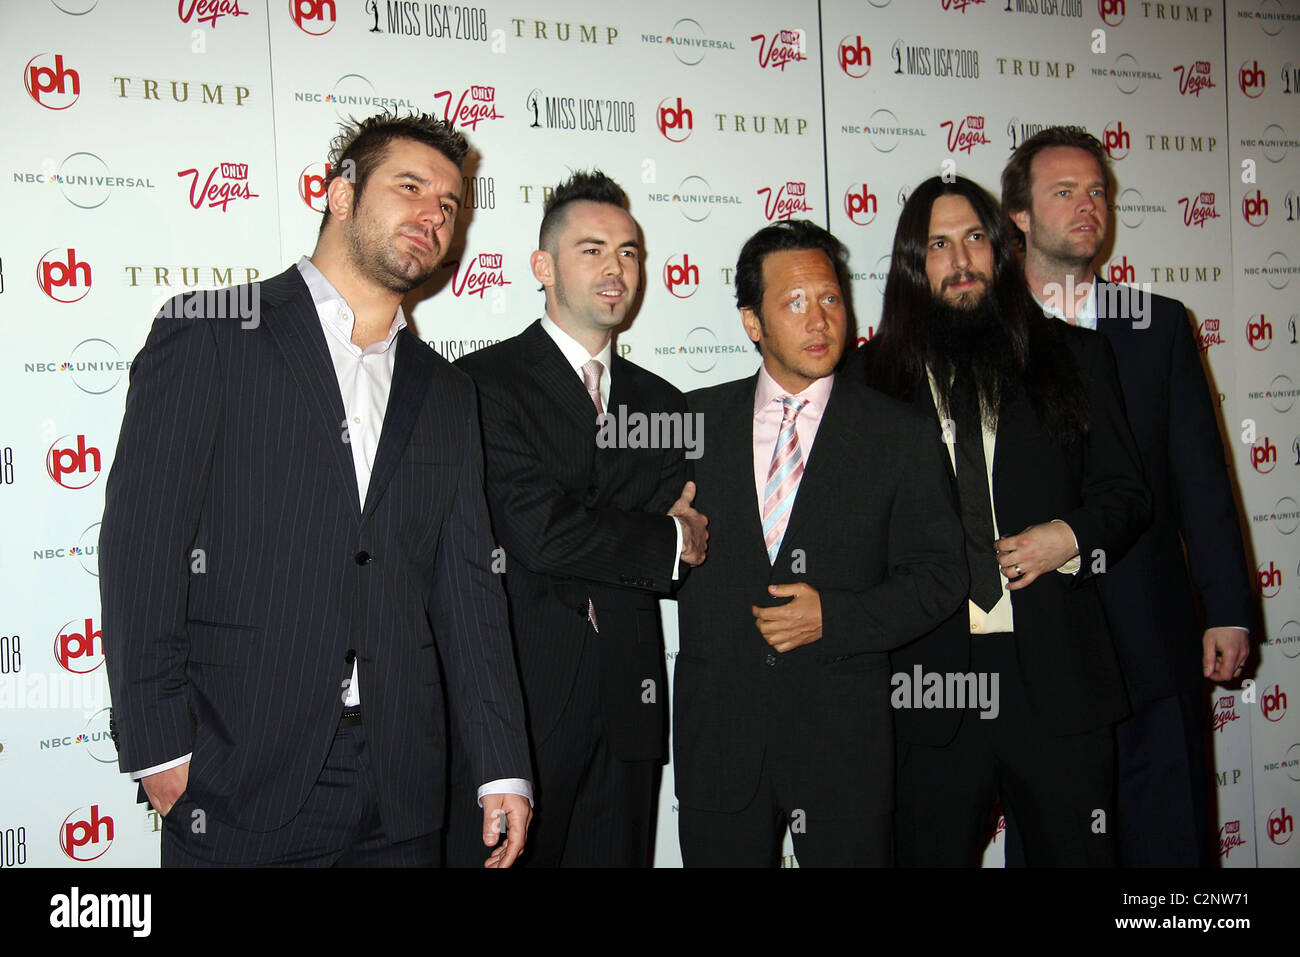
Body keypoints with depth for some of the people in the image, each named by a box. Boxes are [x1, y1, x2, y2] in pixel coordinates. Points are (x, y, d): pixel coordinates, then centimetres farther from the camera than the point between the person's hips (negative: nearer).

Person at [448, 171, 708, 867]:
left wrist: (589, 539, -9)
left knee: (614, 854, 13)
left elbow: (682, 551, 7)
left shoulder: (659, 403, 14)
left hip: (627, 703, 5)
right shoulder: (485, 382, -4)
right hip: (515, 696, -5)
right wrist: (666, 537, -4)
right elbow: (535, 529, -16)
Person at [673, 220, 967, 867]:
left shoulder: (897, 434, 0)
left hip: (843, 738, -1)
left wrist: (835, 616, -13)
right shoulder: (697, 419, 5)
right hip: (717, 733, 1)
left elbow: (940, 575, -1)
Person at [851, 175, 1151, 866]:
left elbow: (1123, 492, 11)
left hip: (1058, 679, 1)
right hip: (927, 677, 0)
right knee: (932, 853, 9)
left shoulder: (1071, 355, 9)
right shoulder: (872, 375, 6)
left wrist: (1069, 538, -8)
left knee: (1076, 853, 10)